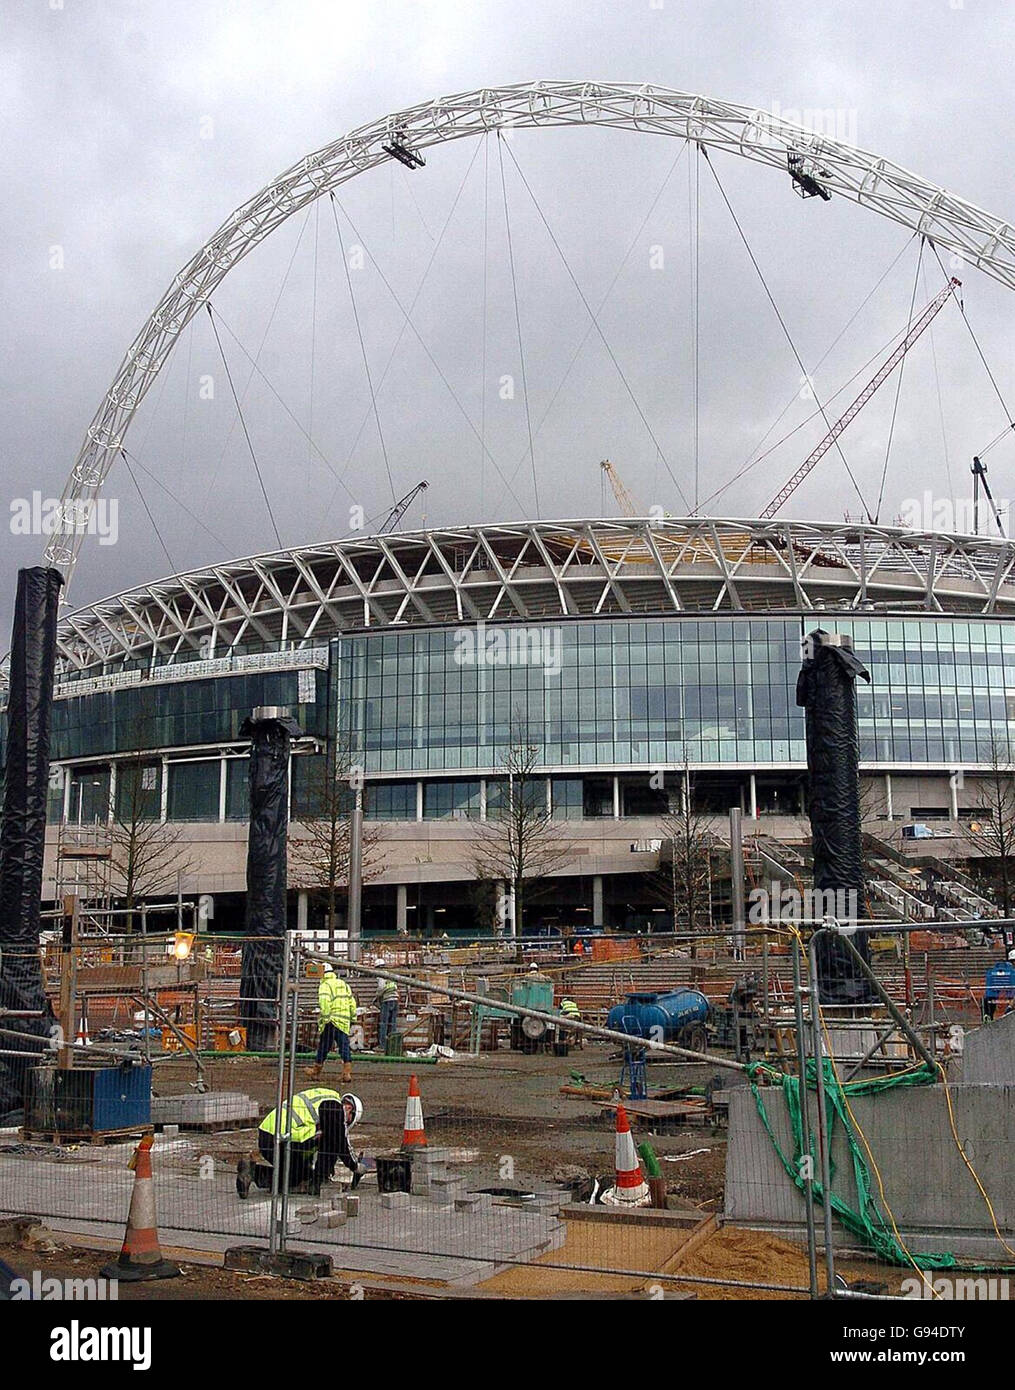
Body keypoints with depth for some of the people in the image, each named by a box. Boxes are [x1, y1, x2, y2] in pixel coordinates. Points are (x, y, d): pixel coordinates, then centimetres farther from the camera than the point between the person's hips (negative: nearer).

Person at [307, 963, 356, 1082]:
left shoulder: (325, 985, -3)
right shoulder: (344, 984, 17)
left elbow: (324, 1001, -19)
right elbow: (352, 1002, 17)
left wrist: (325, 1017, -20)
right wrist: (352, 1017, 21)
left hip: (331, 1021, -4)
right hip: (344, 1021, 4)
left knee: (323, 1047, 6)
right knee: (344, 1047, 4)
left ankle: (316, 1072, 18)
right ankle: (347, 1072, -7)